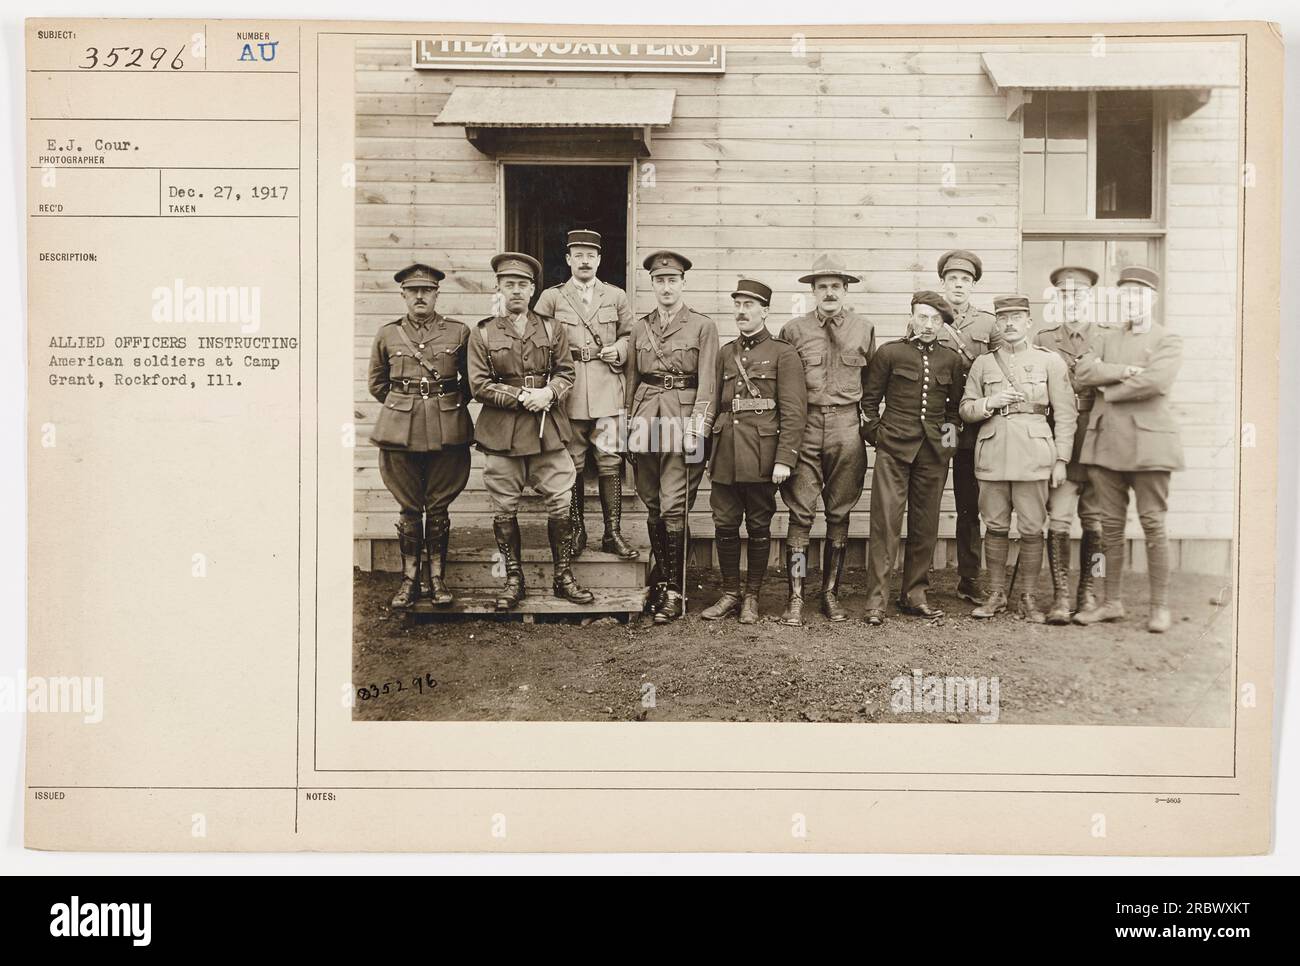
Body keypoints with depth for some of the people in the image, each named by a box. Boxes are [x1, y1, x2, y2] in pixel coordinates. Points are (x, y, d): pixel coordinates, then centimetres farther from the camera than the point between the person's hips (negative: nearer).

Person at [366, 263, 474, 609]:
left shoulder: (460, 332, 3)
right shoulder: (386, 335, 5)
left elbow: (472, 382, 13)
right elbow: (376, 383, 16)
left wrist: (447, 406, 10)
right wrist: (406, 406, 12)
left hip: (447, 432, 0)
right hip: (401, 433, 1)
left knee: (438, 507, 5)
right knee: (409, 508, 4)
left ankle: (436, 579, 15)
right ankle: (410, 578, 14)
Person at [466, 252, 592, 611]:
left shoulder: (552, 328, 8)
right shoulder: (482, 333, 2)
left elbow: (566, 373, 9)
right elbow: (479, 385, -3)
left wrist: (548, 393, -13)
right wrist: (522, 398, -13)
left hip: (549, 430, 1)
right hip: (501, 433, -1)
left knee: (560, 505, 1)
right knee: (504, 510, 4)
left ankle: (564, 578, 14)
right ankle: (513, 581, 17)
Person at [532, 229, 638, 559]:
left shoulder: (617, 297, 12)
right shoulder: (551, 298, 8)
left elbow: (630, 336, 17)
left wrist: (618, 350, -4)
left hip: (608, 392, 1)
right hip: (567, 393, 0)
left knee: (611, 462, -1)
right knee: (571, 464, 4)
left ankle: (612, 533, 6)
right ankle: (576, 532, 14)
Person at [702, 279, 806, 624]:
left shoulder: (783, 354, -1)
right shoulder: (725, 354, 14)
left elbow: (794, 411, -7)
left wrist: (784, 458, -15)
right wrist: (710, 451, 13)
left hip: (762, 458, -4)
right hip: (726, 456, 4)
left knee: (758, 527, 5)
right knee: (725, 525, 6)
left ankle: (752, 597, 16)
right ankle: (730, 593, 19)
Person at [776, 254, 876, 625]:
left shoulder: (864, 330, 9)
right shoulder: (793, 330, 5)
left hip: (847, 427, 2)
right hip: (804, 427, -1)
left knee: (839, 513, 6)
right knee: (801, 513, -5)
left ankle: (831, 594, 16)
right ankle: (795, 598, 0)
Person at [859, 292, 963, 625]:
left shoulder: (951, 360, 10)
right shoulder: (890, 353, 1)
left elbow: (955, 404, 21)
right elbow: (869, 399, 6)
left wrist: (952, 430, 8)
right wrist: (876, 435, 1)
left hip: (934, 451, 4)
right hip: (894, 449, -3)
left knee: (926, 524, 7)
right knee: (885, 522, -7)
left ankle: (915, 594, 17)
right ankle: (876, 600, -5)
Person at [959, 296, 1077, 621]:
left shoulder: (1050, 361, 6)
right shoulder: (982, 363, 11)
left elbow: (1064, 414, 4)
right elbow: (965, 410, 12)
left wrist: (1061, 460, -2)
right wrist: (989, 404, -9)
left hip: (1033, 455, -2)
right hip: (992, 454, 2)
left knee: (1032, 529, 0)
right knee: (995, 527, 6)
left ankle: (1028, 598, 10)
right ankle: (996, 595, 17)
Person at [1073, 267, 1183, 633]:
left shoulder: (1168, 341, 3)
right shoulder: (1109, 338, 18)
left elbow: (1156, 382, -16)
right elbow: (1083, 371, 1)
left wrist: (1109, 388, -6)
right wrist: (1124, 370, -11)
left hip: (1147, 442, -4)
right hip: (1105, 441, 5)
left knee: (1153, 525, -2)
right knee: (1111, 525, 7)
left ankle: (1160, 606, 5)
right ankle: (1112, 602, 14)